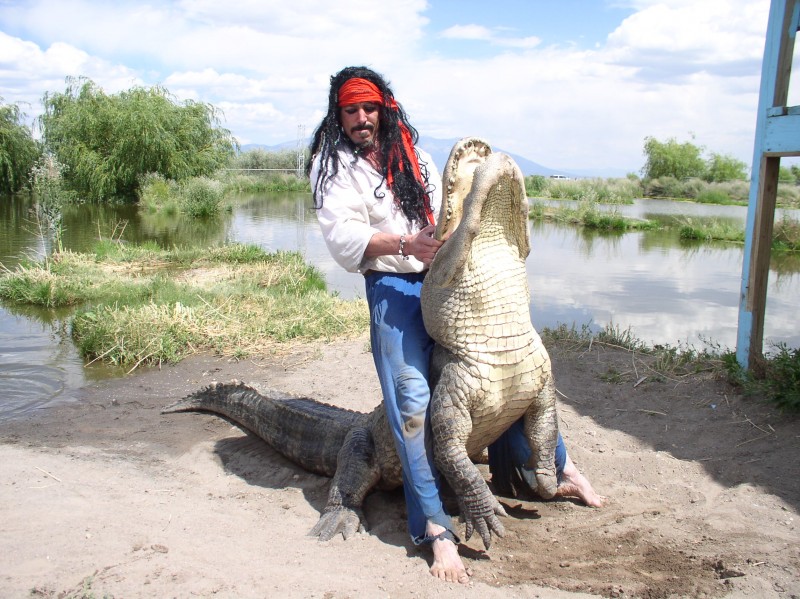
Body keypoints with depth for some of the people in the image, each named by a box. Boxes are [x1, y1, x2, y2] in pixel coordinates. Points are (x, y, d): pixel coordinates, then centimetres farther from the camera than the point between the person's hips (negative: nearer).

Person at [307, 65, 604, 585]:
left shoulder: (412, 153, 15)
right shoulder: (333, 166, 0)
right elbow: (342, 235, -15)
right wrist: (405, 243, -28)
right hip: (393, 288, -5)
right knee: (413, 402, -18)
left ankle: (559, 467, 28)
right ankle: (436, 530, -13)